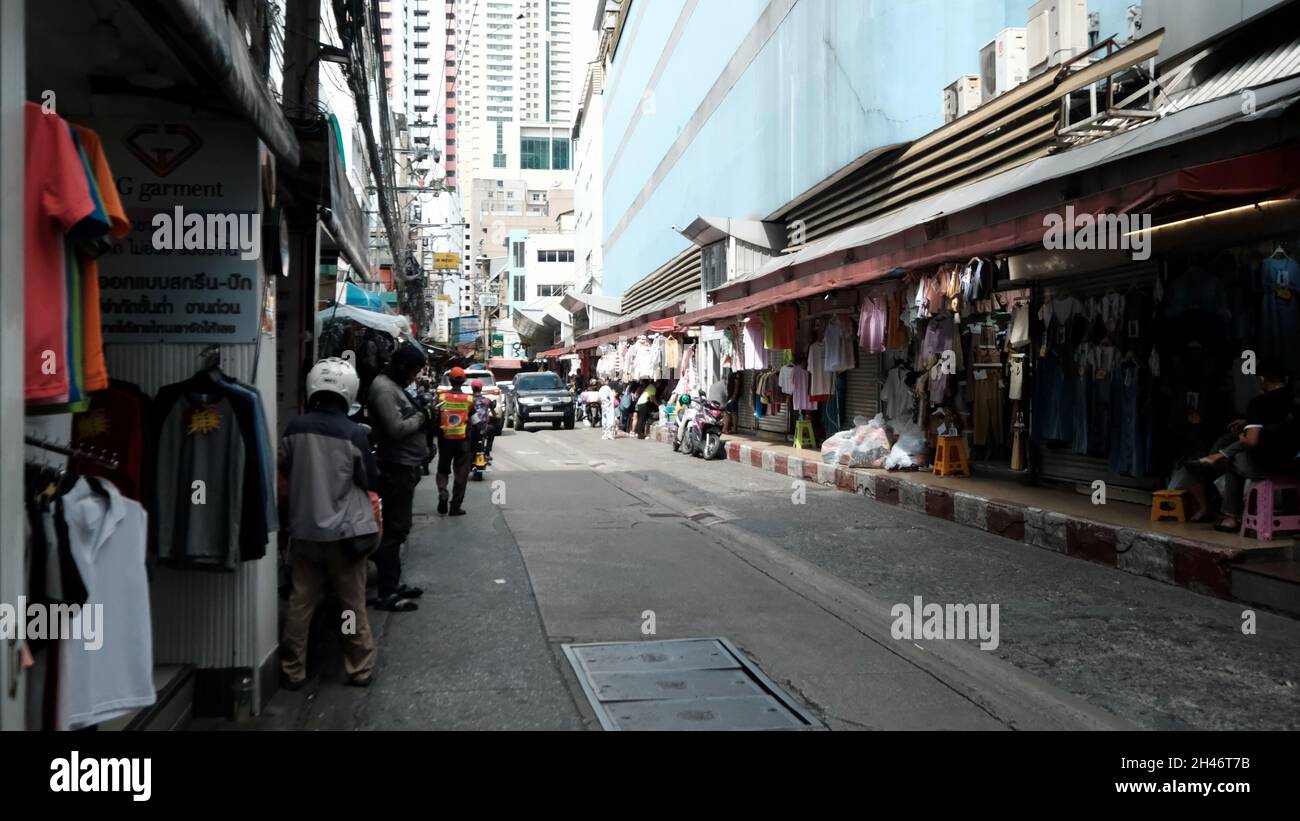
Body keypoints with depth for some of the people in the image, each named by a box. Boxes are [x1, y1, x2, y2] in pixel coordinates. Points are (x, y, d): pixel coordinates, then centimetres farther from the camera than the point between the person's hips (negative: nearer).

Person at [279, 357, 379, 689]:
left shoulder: (295, 428, -7)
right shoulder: (354, 433, -15)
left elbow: (286, 469, 8)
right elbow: (371, 480, -4)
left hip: (304, 528, 2)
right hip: (345, 530, -2)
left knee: (300, 601, 13)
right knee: (353, 603, 10)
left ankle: (292, 670, 20)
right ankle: (360, 669, 19)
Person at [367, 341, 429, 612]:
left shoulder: (395, 386, 15)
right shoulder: (383, 388, -17)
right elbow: (396, 429, -24)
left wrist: (419, 414, 3)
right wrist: (420, 418, -9)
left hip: (405, 467, 11)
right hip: (396, 468, -11)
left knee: (399, 528, 17)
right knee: (394, 530, -7)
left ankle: (394, 583, 27)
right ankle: (387, 594, -2)